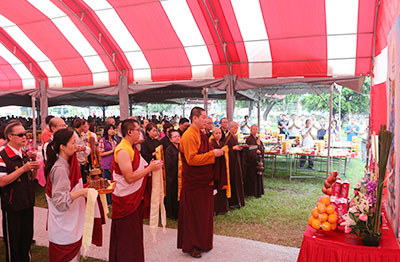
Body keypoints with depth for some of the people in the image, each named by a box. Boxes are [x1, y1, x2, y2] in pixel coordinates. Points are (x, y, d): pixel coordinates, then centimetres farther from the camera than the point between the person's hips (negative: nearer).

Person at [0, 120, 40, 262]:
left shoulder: (25, 154, 8)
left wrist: (34, 167, -6)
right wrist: (23, 168, -26)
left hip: (28, 203, 7)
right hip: (12, 206, -7)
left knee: (27, 237, 19)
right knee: (13, 240, 10)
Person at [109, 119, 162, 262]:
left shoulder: (132, 148, 9)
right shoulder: (123, 151, -22)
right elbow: (130, 178, -25)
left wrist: (150, 166, 1)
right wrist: (150, 168, -19)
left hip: (136, 197, 10)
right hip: (126, 200, -9)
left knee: (135, 233, 20)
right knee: (127, 236, 5)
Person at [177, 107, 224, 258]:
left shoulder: (201, 135, 12)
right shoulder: (189, 136, -18)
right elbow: (191, 159, -25)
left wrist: (216, 152, 7)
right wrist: (212, 154, -22)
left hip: (204, 180, 9)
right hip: (193, 183, -9)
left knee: (204, 213, 16)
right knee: (193, 215, 3)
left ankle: (202, 242, 31)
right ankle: (190, 246, 17)